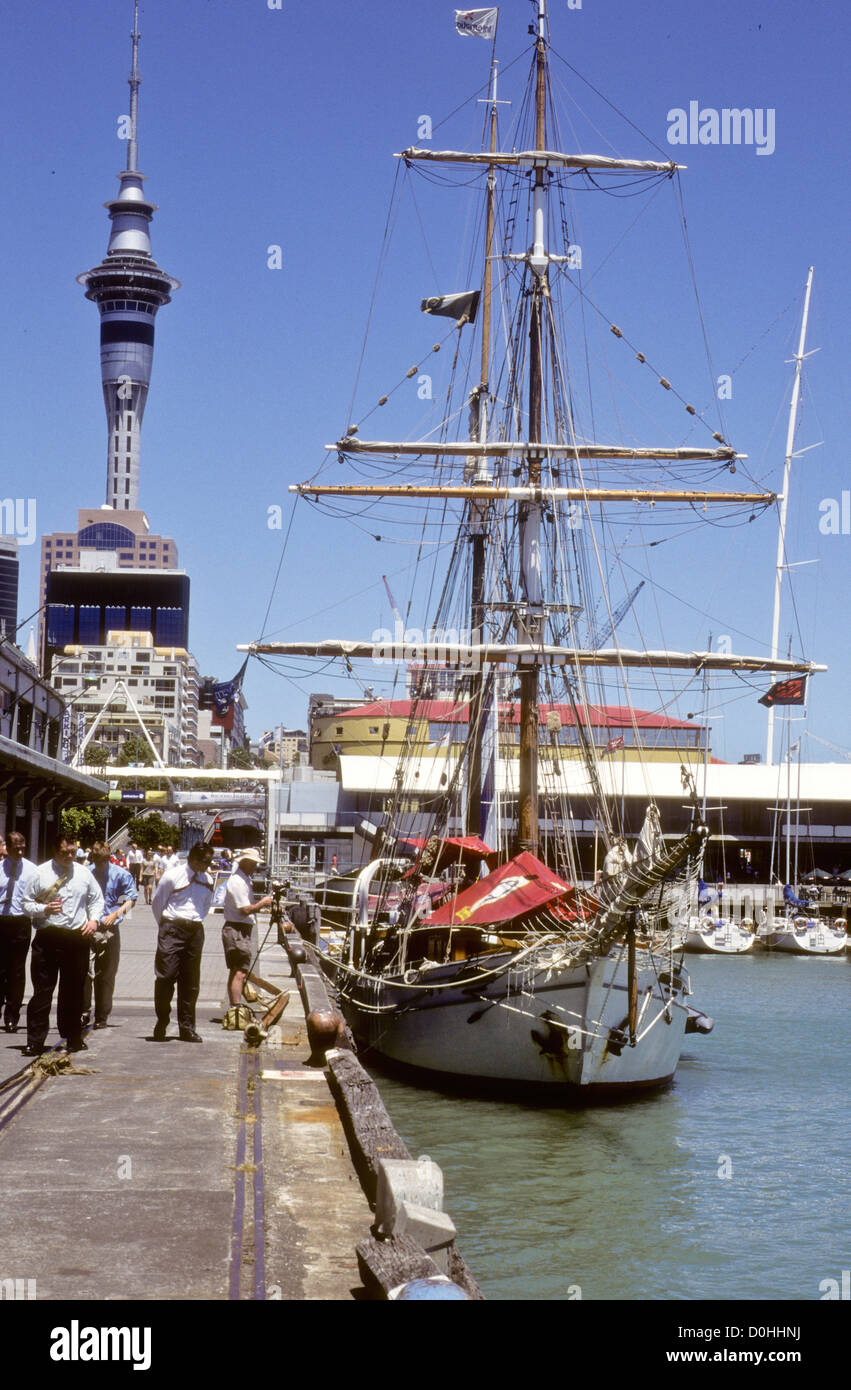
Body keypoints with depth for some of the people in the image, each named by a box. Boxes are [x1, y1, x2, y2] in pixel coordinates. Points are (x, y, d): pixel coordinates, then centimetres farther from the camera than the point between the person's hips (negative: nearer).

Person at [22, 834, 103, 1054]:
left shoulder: (83, 873, 10)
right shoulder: (41, 873, 0)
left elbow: (97, 899, 20)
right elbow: (26, 903, 3)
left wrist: (94, 919, 3)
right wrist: (44, 909, -15)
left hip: (78, 937, 3)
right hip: (48, 938, -3)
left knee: (74, 991, 10)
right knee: (42, 990, -3)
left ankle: (74, 1039, 21)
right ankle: (35, 1042, 2)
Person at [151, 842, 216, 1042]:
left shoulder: (207, 881, 9)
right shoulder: (172, 876, -5)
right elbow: (157, 903, 4)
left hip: (195, 930, 4)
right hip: (172, 929, -4)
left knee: (191, 981, 6)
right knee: (166, 976, -10)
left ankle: (187, 1029, 12)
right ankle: (161, 1024, 3)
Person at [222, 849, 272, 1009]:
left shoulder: (244, 879, 17)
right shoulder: (237, 881, -15)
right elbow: (245, 909, -19)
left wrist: (258, 904, 7)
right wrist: (262, 904, -8)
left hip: (242, 929, 11)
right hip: (237, 931, -11)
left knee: (236, 972, 12)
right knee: (240, 972, -13)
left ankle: (234, 1008, 17)